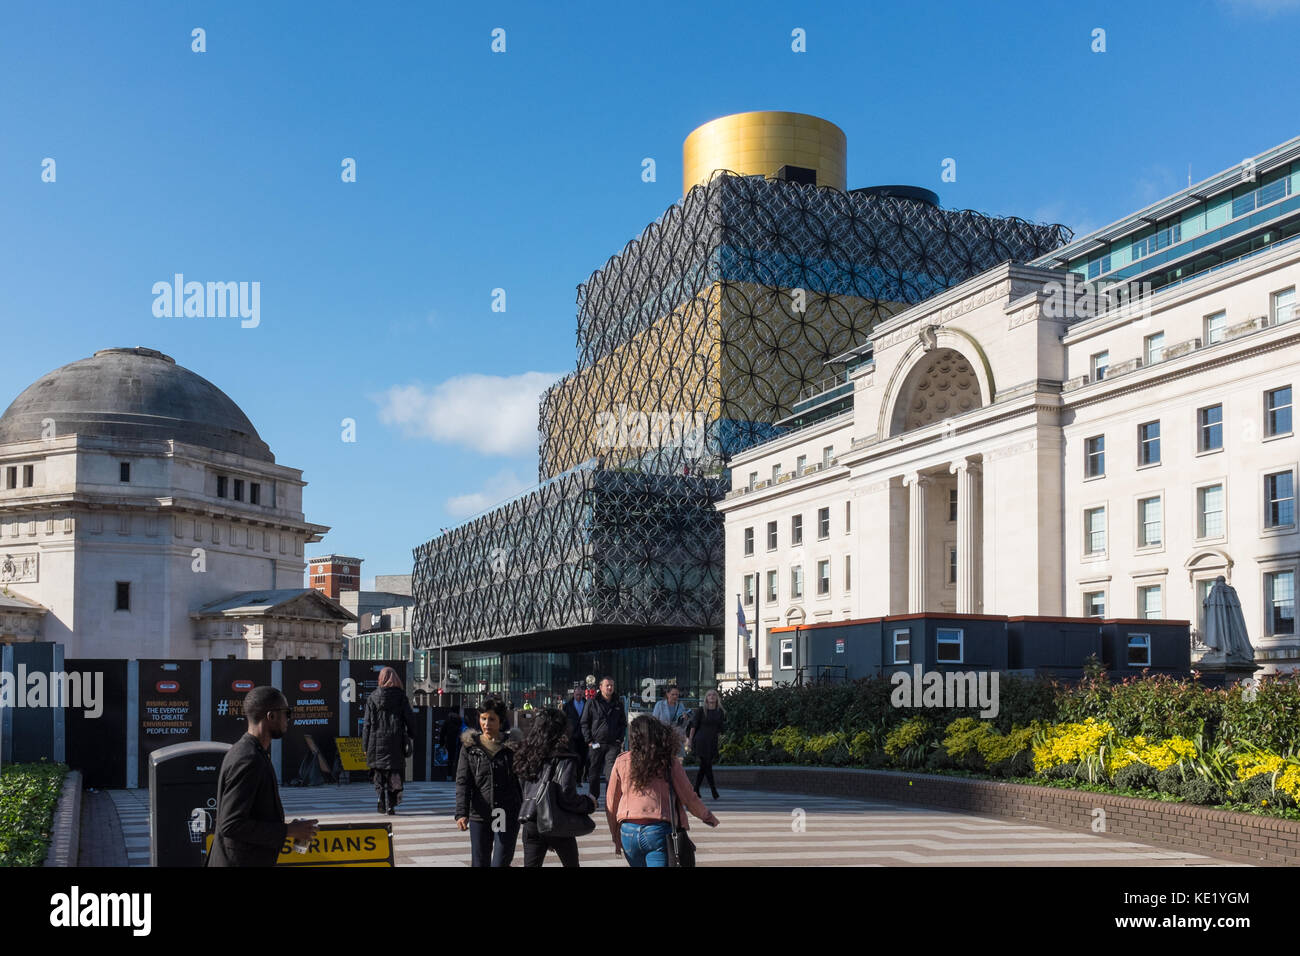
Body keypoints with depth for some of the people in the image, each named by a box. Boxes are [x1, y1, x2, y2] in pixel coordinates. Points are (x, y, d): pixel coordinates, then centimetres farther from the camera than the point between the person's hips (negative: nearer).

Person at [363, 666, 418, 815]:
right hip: (395, 741, 0)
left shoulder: (373, 697, 0)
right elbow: (410, 718, -2)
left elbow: (367, 723, 1)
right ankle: (390, 804, -1)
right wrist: (411, 739, 8)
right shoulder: (400, 696, 0)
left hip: (377, 741, 0)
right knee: (394, 771, 5)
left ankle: (381, 797, -5)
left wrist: (366, 746, 6)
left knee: (379, 772, 14)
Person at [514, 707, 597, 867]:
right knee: (572, 864, 18)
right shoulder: (564, 759, -14)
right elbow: (567, 796, -19)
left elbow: (524, 792, 7)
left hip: (531, 824, 4)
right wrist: (588, 804, -2)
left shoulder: (529, 755, 4)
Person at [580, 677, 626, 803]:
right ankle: (592, 797, 18)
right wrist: (589, 741, -4)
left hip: (613, 745, 1)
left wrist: (619, 740, 5)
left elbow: (623, 724, 18)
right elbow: (585, 723, 5)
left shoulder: (618, 704, 13)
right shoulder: (592, 703, 5)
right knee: (593, 773, 5)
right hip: (596, 744, -1)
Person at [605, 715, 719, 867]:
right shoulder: (670, 763, -2)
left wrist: (616, 837, 22)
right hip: (658, 830, -2)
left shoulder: (621, 762, 3)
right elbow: (689, 798, 4)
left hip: (628, 831, 2)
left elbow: (611, 804, 9)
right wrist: (708, 817, 22)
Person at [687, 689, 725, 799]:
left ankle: (696, 790, 15)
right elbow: (693, 726, -3)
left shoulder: (720, 712, 8)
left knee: (703, 766, 8)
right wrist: (690, 740, -5)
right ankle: (714, 790, -5)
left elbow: (721, 728, 14)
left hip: (713, 742, 4)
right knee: (707, 765, -8)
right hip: (701, 740, -4)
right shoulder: (701, 710, -3)